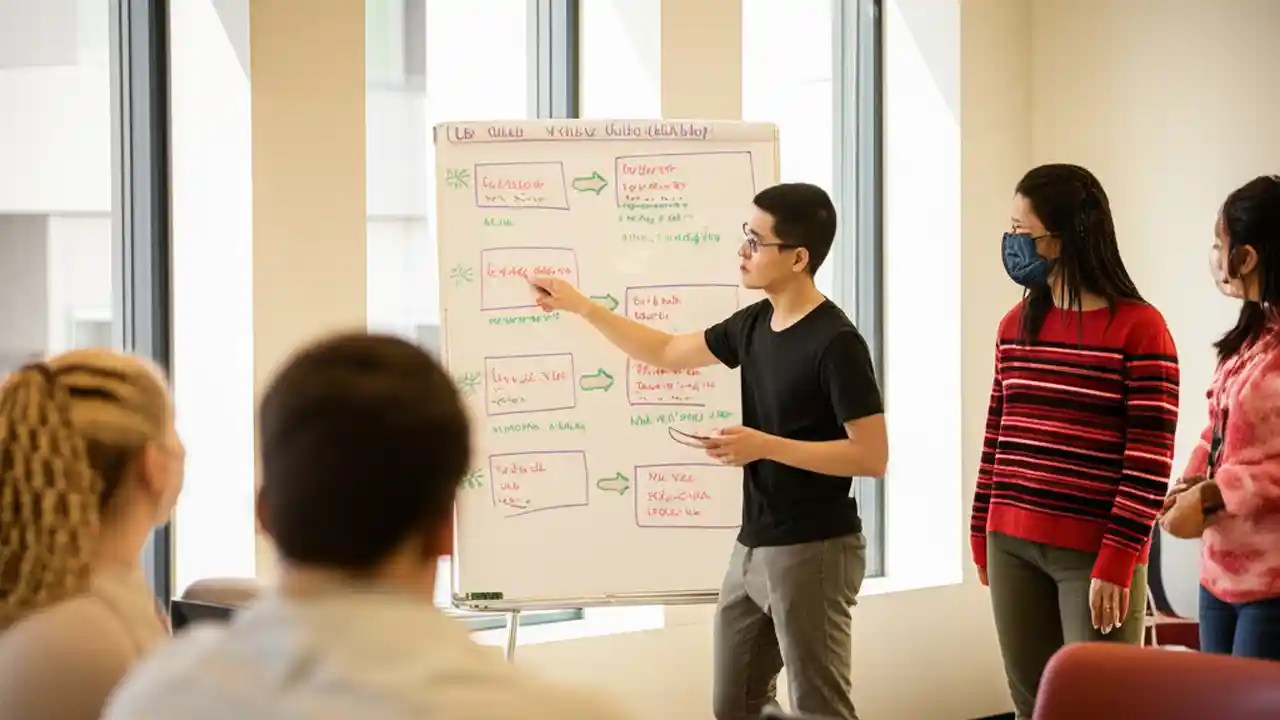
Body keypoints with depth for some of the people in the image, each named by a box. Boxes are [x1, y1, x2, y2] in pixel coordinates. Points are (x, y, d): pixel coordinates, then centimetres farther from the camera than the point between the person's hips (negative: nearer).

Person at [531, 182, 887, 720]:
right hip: (753, 548, 9)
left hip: (814, 551, -9)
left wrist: (764, 446, -22)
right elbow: (668, 353, 22)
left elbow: (872, 457, -20)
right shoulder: (754, 324, 8)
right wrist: (578, 306, 18)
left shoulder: (836, 343, -17)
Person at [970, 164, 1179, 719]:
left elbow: (1149, 460, -11)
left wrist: (1116, 562, -15)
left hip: (1095, 554, -6)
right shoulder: (1016, 325, 10)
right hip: (1013, 546, 6)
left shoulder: (1139, 328, -8)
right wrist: (982, 532, 13)